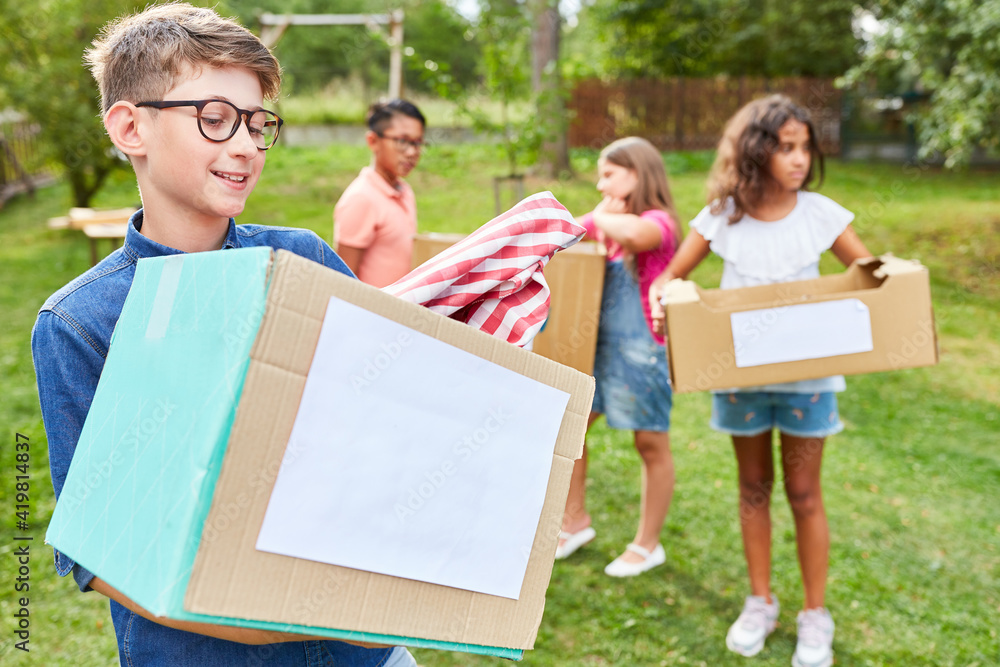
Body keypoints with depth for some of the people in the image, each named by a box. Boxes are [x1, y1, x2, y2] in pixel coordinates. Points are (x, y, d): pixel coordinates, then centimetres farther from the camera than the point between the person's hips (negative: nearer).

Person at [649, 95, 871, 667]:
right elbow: (669, 276, 1)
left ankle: (815, 615, 23)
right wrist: (660, 299, -22)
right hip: (740, 375, 1)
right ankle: (761, 603, 31)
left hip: (806, 375, -1)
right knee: (754, 489, 14)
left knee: (804, 493, 7)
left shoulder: (821, 213, -6)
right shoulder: (723, 216, -6)